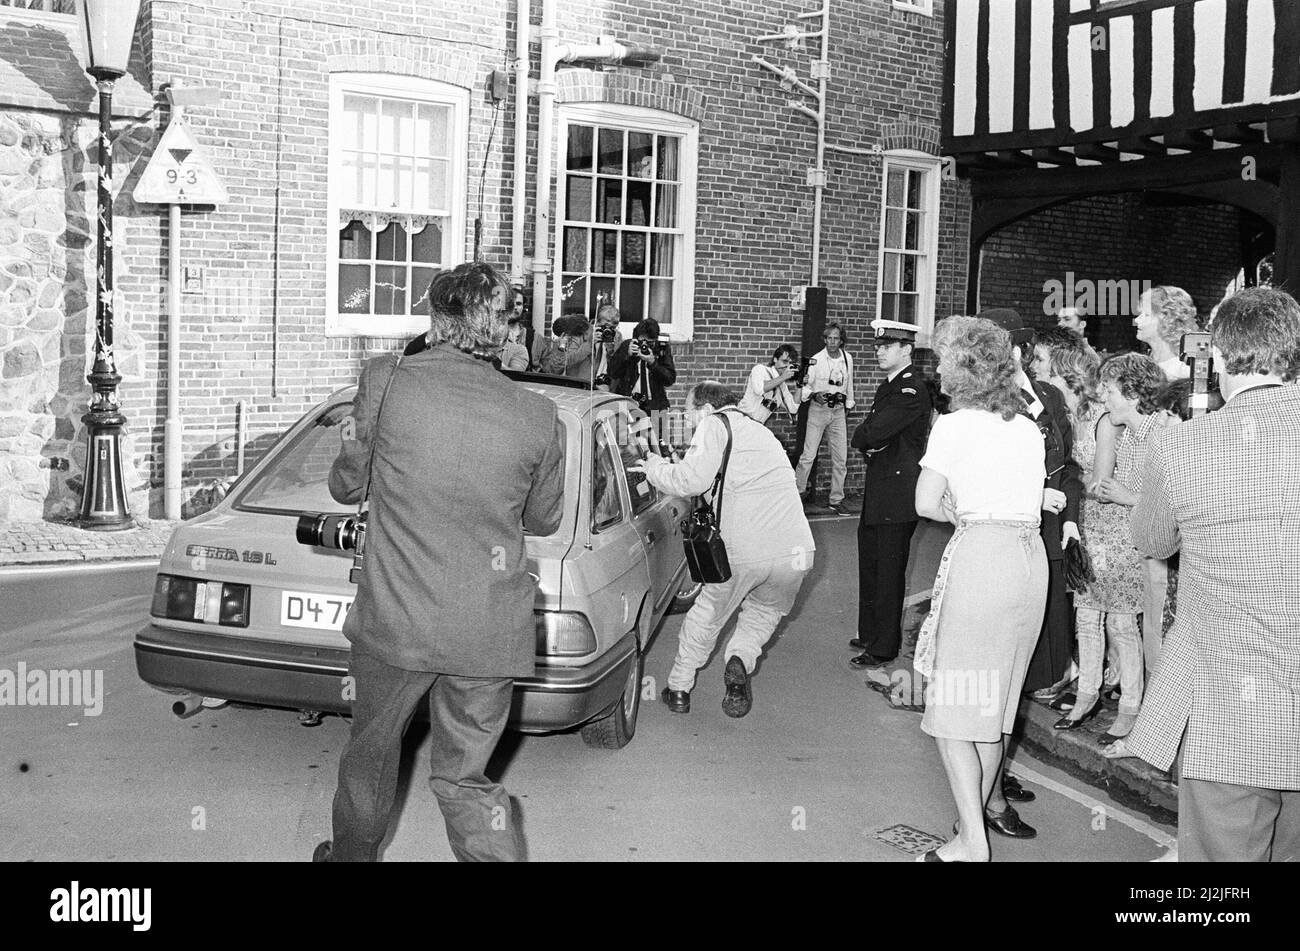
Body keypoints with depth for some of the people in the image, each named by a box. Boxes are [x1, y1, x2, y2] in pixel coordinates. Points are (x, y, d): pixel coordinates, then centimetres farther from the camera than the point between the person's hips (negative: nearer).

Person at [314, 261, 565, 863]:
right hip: (492, 633, 1)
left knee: (371, 755, 23)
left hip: (397, 619, -1)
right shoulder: (537, 416, -5)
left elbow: (345, 486, 3)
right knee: (464, 775, 16)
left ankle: (349, 856, 46)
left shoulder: (386, 381, -10)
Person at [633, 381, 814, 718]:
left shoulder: (715, 424, 2)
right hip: (795, 551, 5)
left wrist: (655, 468, 4)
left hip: (742, 551, -5)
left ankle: (679, 688, 29)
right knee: (766, 611, 30)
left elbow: (692, 480, -13)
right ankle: (741, 658, 4)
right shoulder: (760, 431, 26)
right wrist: (671, 467, 32)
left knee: (707, 615, 19)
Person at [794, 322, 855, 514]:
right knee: (809, 455, -9)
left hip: (838, 412, 4)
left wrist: (848, 404, 26)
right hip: (818, 410, -4)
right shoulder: (816, 360, -9)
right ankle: (796, 493, 4)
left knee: (840, 458, 4)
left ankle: (836, 500, 13)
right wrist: (814, 395, -25)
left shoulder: (847, 359, 4)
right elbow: (805, 385, -6)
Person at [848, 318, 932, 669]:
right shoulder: (888, 386, 16)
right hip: (878, 489, 10)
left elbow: (872, 432, -23)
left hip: (898, 491, -10)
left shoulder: (913, 390, -16)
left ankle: (884, 648, 6)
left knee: (889, 570, -2)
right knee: (870, 562, 17)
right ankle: (870, 633, 29)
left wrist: (865, 436, -3)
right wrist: (870, 444, -6)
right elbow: (864, 433, 14)